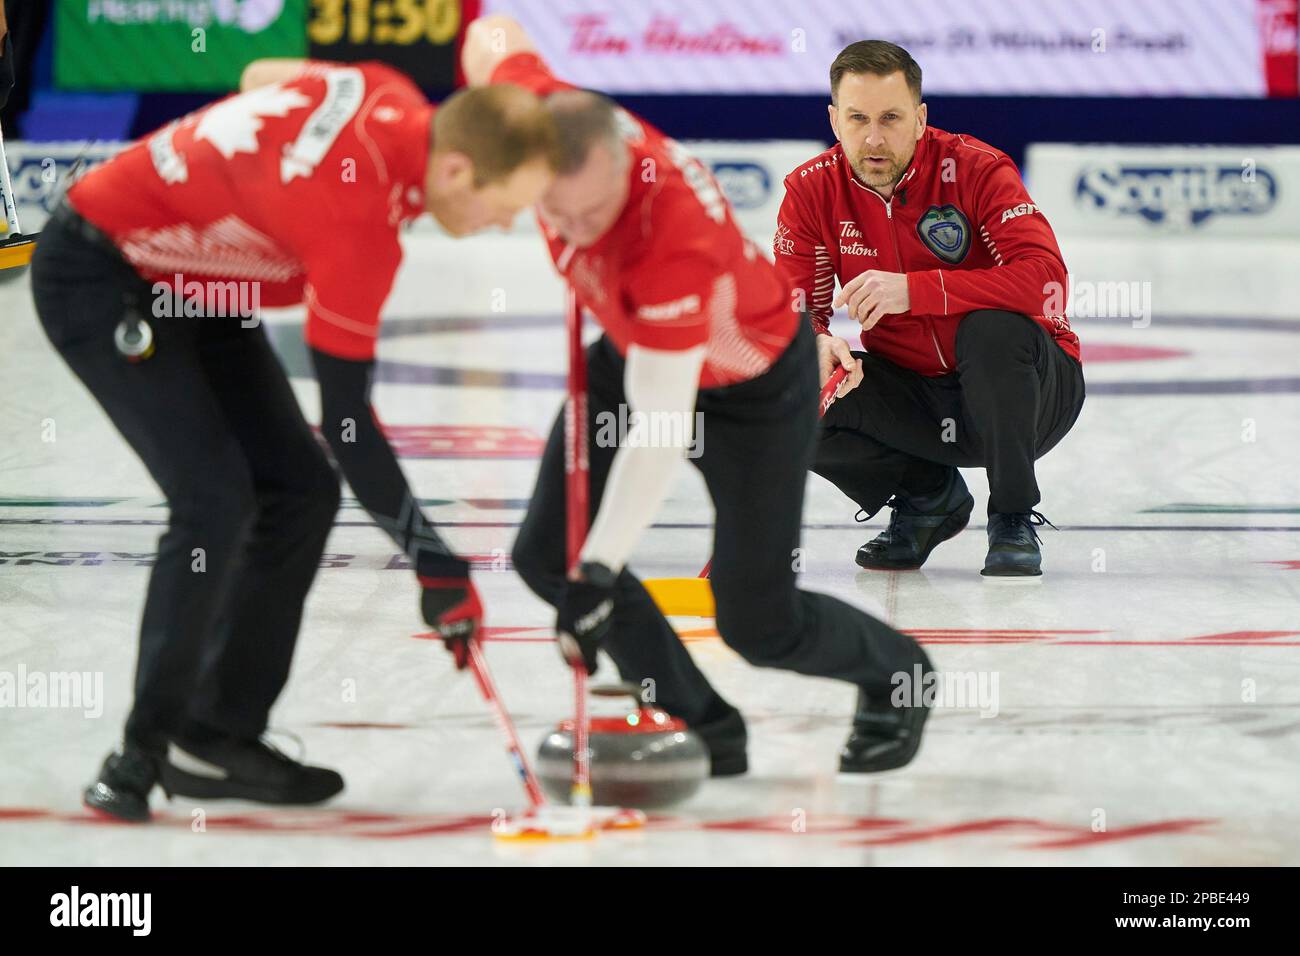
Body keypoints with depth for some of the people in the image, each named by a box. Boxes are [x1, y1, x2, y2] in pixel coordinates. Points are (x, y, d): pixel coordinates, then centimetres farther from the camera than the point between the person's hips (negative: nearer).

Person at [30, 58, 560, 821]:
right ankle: (145, 749, -10)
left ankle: (216, 739, 8)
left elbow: (261, 76, 11)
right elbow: (347, 417, -27)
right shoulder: (361, 220, -33)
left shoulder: (387, 96, -11)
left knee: (300, 487, 2)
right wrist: (435, 562, -21)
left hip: (189, 283, 10)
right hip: (98, 276, -10)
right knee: (216, 500, -22)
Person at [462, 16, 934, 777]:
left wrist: (602, 572, -47)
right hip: (632, 349, 7)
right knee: (549, 555, -3)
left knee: (757, 624, -3)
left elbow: (662, 423, -44)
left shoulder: (675, 237, -44)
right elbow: (496, 34, -5)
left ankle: (896, 675, 30)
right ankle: (704, 729, 10)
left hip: (752, 383, -7)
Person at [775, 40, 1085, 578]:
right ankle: (925, 497, 8)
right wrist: (816, 344, -34)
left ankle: (1014, 522, -14)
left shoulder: (976, 169, -19)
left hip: (1023, 387, -4)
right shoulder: (812, 190, -6)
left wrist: (913, 290, -42)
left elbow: (1045, 277, -33)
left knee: (990, 329, -37)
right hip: (912, 397, 4)